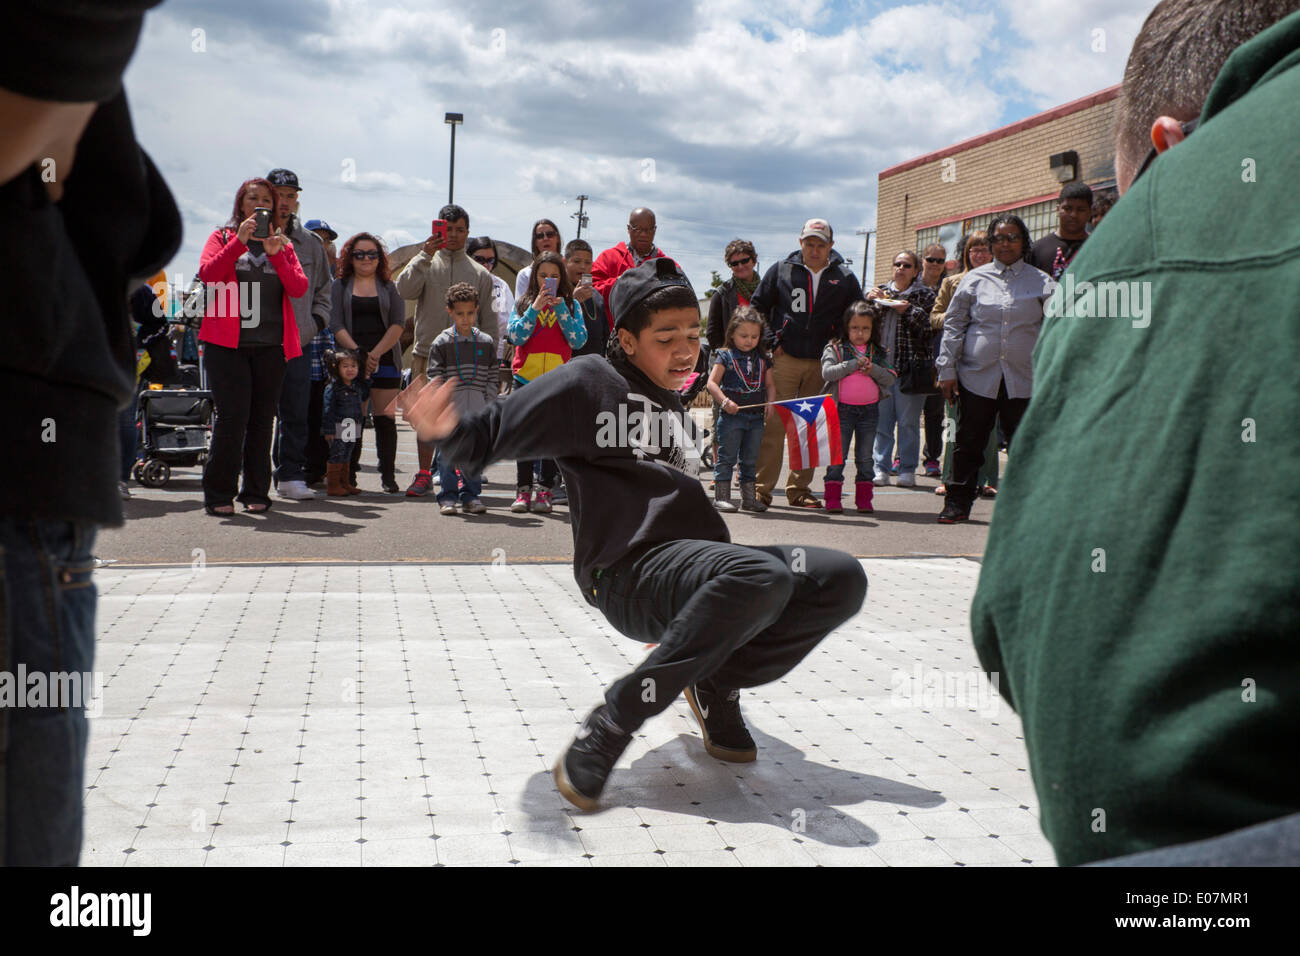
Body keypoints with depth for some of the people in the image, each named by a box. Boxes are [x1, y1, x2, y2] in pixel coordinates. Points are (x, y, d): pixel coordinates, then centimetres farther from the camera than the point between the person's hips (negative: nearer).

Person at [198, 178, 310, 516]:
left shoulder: (283, 243, 17)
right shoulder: (223, 237, 11)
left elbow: (300, 288, 2)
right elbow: (207, 273, -8)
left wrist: (277, 254, -10)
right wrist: (240, 241, -15)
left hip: (271, 346, 3)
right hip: (228, 344, -3)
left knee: (262, 419, 3)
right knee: (232, 416, -10)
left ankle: (256, 493, 11)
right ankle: (218, 494, -1)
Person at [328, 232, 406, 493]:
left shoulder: (389, 286, 12)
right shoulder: (340, 286, 11)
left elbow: (398, 324, 1)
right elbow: (336, 324, 1)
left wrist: (376, 353, -11)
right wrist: (358, 352, -12)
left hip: (386, 361, 0)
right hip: (351, 361, 0)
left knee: (384, 418, -2)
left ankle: (388, 476, 1)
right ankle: (349, 475, 3)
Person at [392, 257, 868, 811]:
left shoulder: (675, 409, 25)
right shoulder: (588, 383, 0)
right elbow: (489, 437, -5)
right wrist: (449, 431, -29)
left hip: (696, 560, 7)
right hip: (628, 573, -7)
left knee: (841, 578, -10)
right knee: (762, 575, -36)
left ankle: (715, 684, 5)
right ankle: (607, 729, -25)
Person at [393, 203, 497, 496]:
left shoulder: (480, 274, 11)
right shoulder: (425, 264, 9)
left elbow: (488, 322, 11)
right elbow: (404, 289, -11)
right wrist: (425, 256, -15)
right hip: (427, 353, 0)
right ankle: (424, 474, 9)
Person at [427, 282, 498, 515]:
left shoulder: (486, 343, 9)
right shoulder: (441, 343, 2)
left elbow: (492, 378, 10)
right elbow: (434, 375, 2)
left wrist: (489, 407, 4)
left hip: (477, 408, 2)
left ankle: (471, 495, 15)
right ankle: (447, 496, 7)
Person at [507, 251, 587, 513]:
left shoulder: (570, 305, 8)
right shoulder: (524, 303, 9)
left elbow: (578, 340, -4)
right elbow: (516, 336, -4)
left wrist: (560, 309, -10)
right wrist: (535, 308, -12)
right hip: (526, 377, 1)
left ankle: (544, 491, 3)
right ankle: (523, 490, 6)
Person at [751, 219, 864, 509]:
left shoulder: (845, 278, 8)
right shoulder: (781, 271, 6)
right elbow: (757, 307, 11)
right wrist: (772, 342, 1)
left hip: (823, 364, 2)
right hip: (785, 359, -2)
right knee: (774, 424, -8)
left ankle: (800, 489, 14)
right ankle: (762, 487, -3)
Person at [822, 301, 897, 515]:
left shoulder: (878, 353, 8)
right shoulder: (835, 349, -1)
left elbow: (890, 378, 0)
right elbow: (827, 372, -15)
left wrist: (872, 369, -15)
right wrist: (854, 364, -17)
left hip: (869, 410, 3)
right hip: (843, 409, -3)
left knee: (865, 457, 8)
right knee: (837, 455, 0)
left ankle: (864, 499, 15)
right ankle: (833, 499, 5)